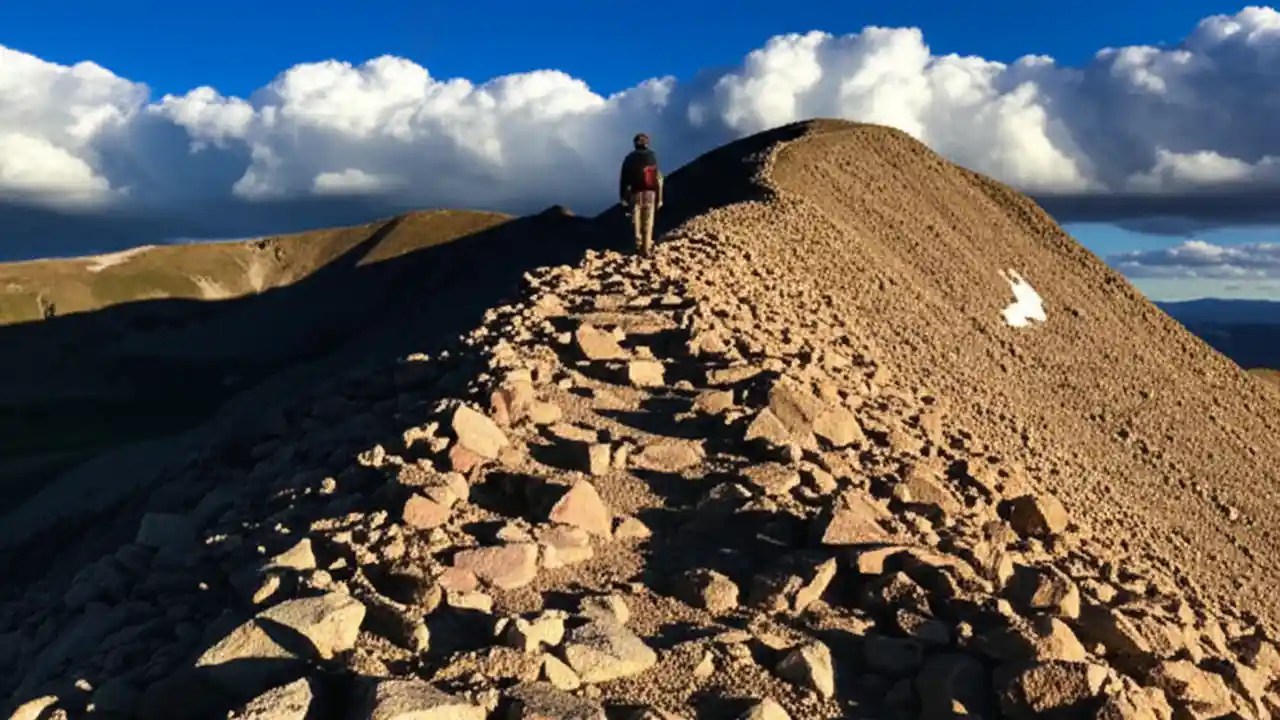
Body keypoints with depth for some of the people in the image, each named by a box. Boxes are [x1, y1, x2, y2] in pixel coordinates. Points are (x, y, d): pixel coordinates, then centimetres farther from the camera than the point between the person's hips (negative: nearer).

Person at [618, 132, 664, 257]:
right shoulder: (652, 157, -1)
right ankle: (647, 249, 4)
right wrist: (659, 198, 0)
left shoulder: (629, 158, 1)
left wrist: (622, 197, 7)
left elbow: (623, 179, 0)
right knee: (648, 223, 6)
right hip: (650, 193, 0)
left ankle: (639, 245, 0)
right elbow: (658, 178, -5)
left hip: (635, 194, 0)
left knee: (636, 222, 13)